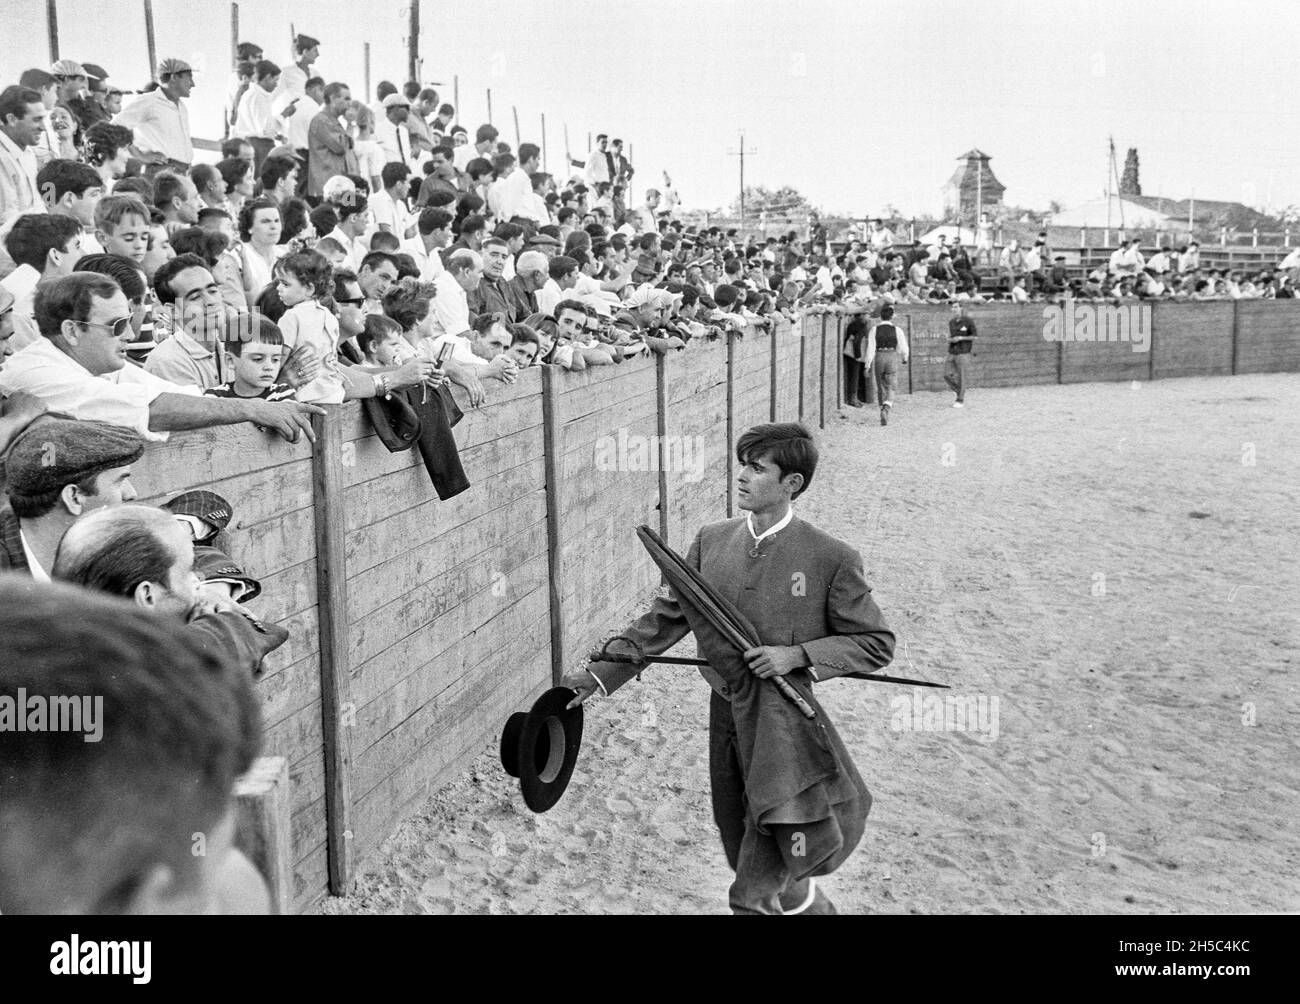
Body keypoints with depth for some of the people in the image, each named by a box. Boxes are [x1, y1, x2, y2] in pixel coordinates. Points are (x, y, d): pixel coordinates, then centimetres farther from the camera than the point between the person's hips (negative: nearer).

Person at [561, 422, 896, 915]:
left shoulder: (831, 558, -12)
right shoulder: (712, 540, 1)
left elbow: (877, 643, -6)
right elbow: (667, 617, 7)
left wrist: (797, 655, -19)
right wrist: (601, 674, 1)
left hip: (785, 724, -5)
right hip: (725, 713, 5)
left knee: (750, 895, -3)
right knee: (741, 852, 20)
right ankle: (805, 901, 46)